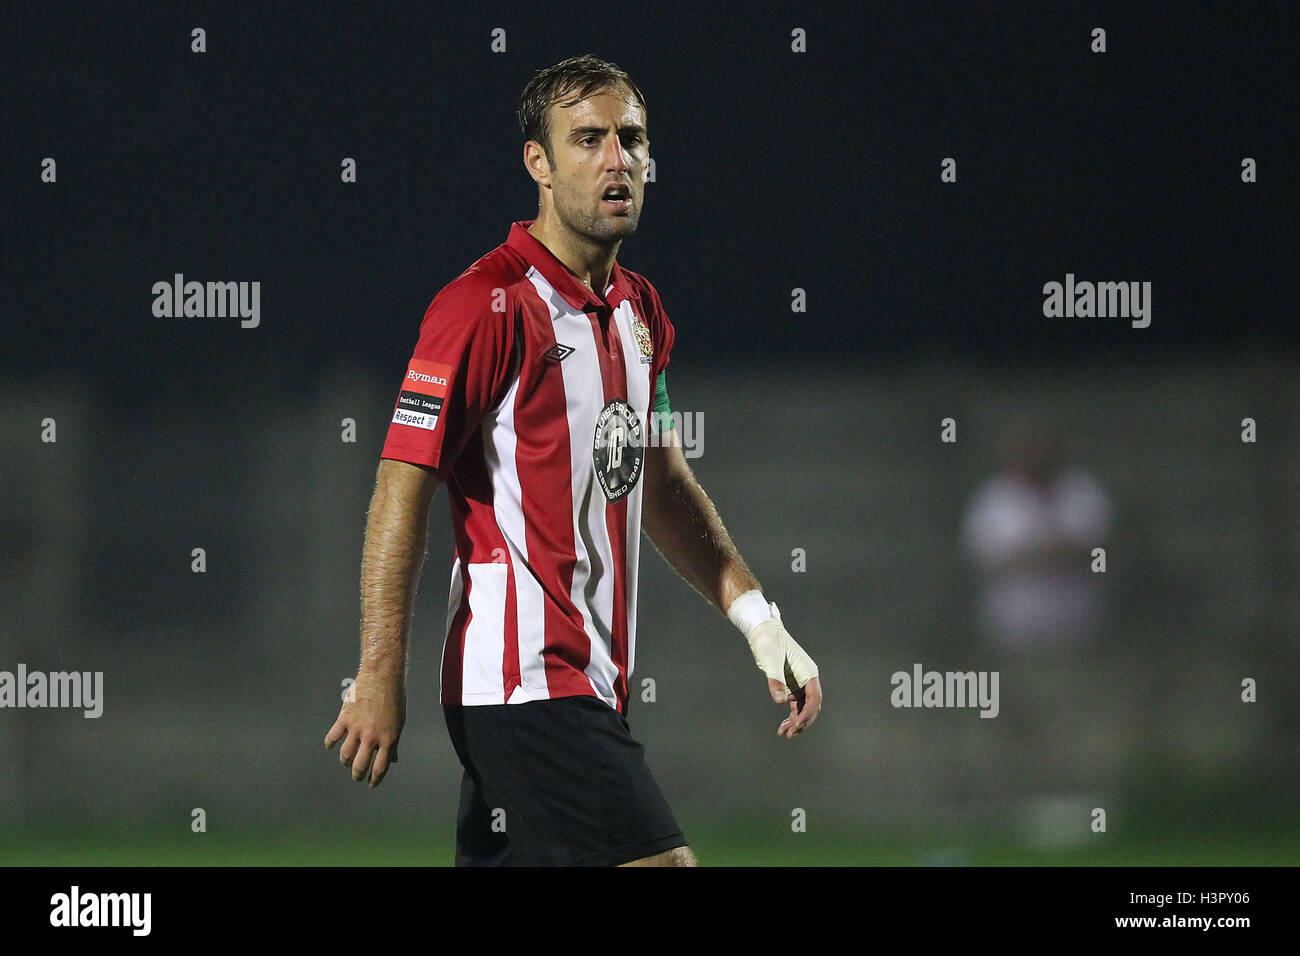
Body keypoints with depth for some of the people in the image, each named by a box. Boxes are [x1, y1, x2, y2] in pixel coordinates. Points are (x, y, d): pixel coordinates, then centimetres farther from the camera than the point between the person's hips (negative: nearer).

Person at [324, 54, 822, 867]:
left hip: (592, 679, 9)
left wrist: (760, 623, 20)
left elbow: (662, 484, 26)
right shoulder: (486, 306, -11)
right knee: (661, 862, -17)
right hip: (526, 679, -9)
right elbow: (402, 489, -13)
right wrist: (381, 676, -17)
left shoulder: (640, 312, 15)